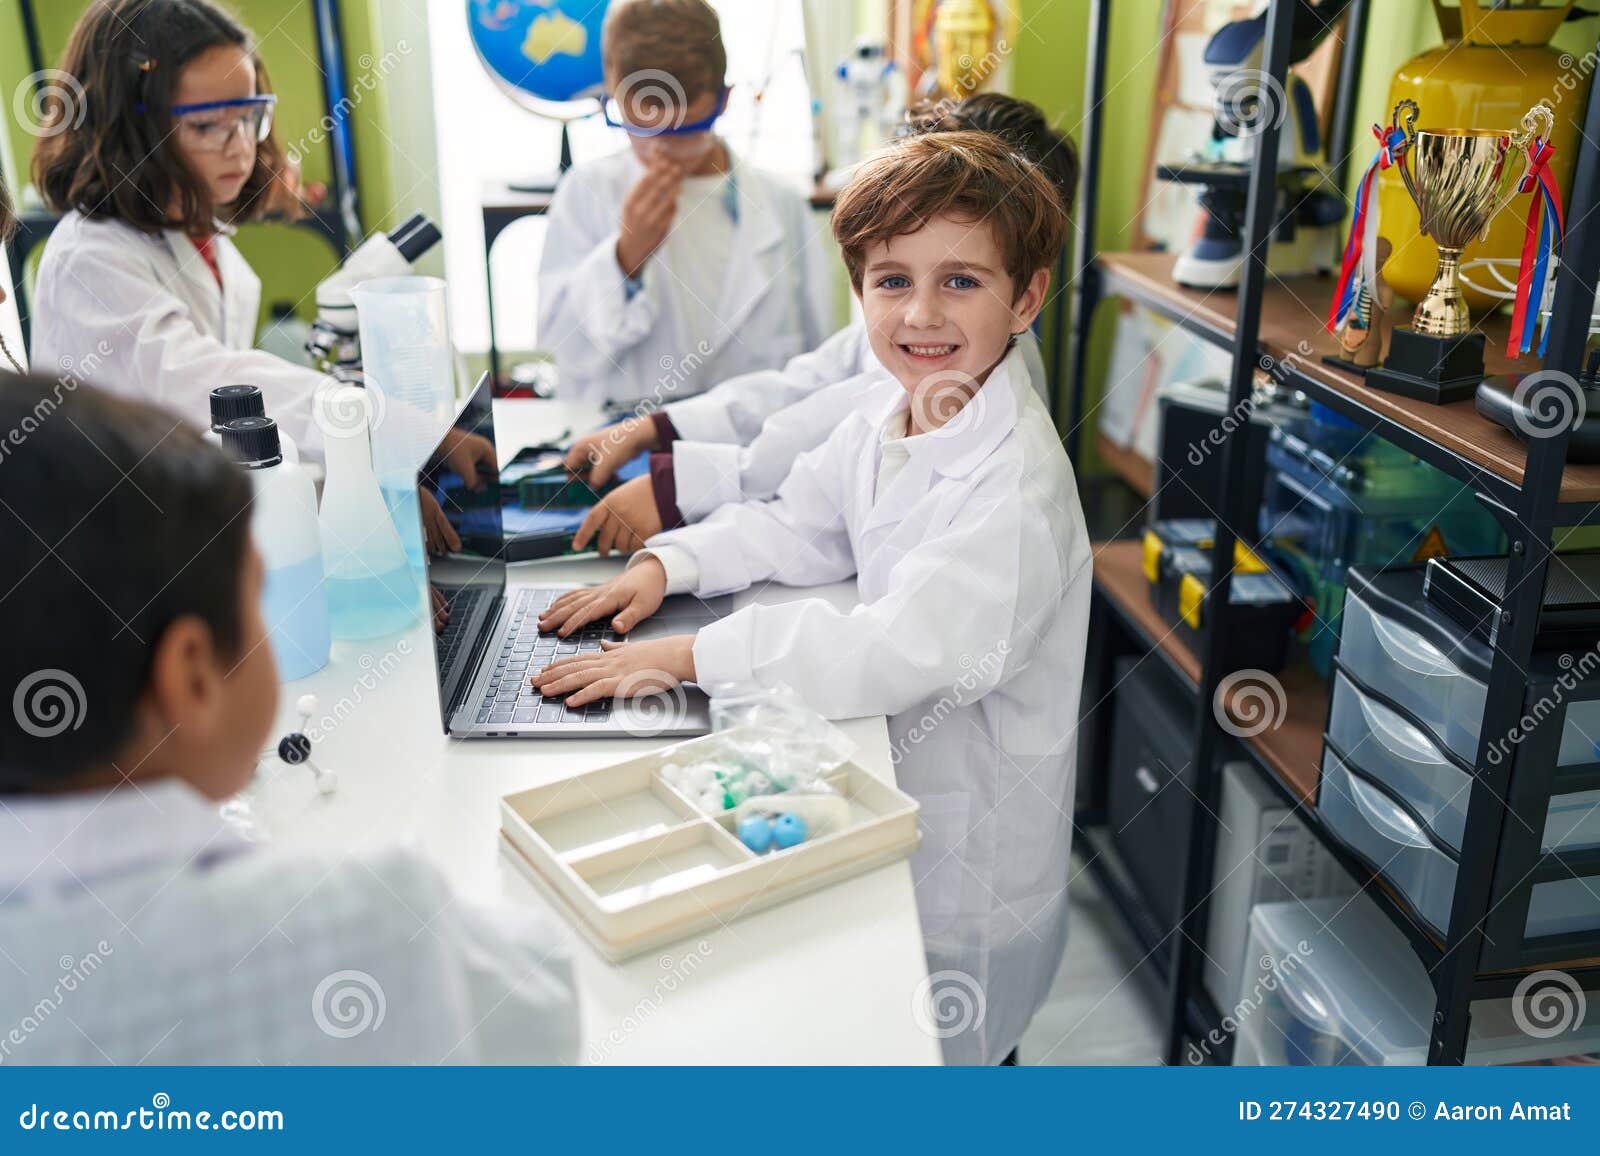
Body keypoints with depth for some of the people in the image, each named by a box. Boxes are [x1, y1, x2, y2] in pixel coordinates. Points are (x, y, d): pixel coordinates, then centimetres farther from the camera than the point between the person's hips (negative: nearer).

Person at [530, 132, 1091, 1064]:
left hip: (971, 845, -7)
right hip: (894, 786, 7)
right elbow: (801, 527, 11)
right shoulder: (888, 412, -1)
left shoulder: (1016, 483, -27)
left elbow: (901, 651, -33)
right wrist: (666, 564, -5)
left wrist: (693, 656, -32)